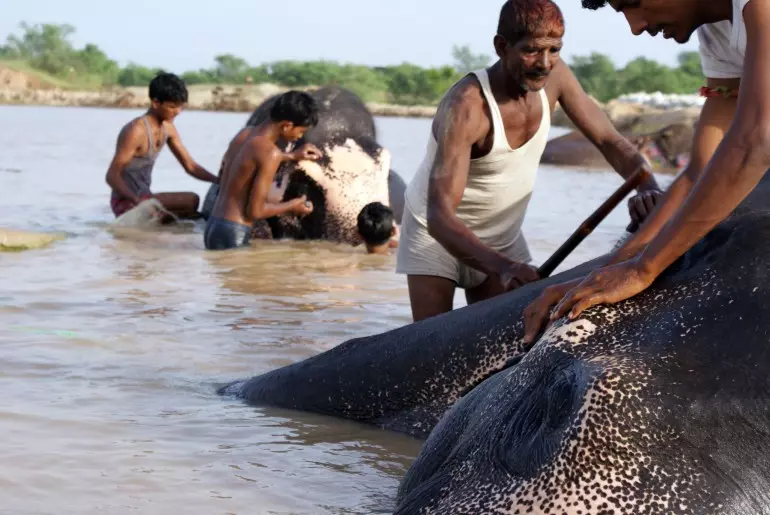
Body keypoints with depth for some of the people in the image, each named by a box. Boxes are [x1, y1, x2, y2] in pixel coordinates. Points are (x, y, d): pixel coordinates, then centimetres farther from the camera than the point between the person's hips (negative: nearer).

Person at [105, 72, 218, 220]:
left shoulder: (168, 128, 5)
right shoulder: (136, 131, -22)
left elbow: (190, 165, 9)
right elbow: (112, 176, -24)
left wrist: (218, 180, -7)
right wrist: (137, 200, -38)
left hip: (144, 197, 9)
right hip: (126, 202, -9)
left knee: (192, 200, 15)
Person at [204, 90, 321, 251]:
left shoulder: (245, 134, 9)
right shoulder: (270, 152, -18)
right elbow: (255, 211, -18)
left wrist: (292, 156, 38)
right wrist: (291, 206, -1)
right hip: (232, 235, -9)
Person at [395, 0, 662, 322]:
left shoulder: (554, 76, -15)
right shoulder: (466, 105, -34)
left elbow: (609, 140, -7)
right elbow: (440, 216, -41)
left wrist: (648, 186, -30)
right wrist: (502, 267, -57)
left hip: (503, 236, 5)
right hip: (437, 233, -5)